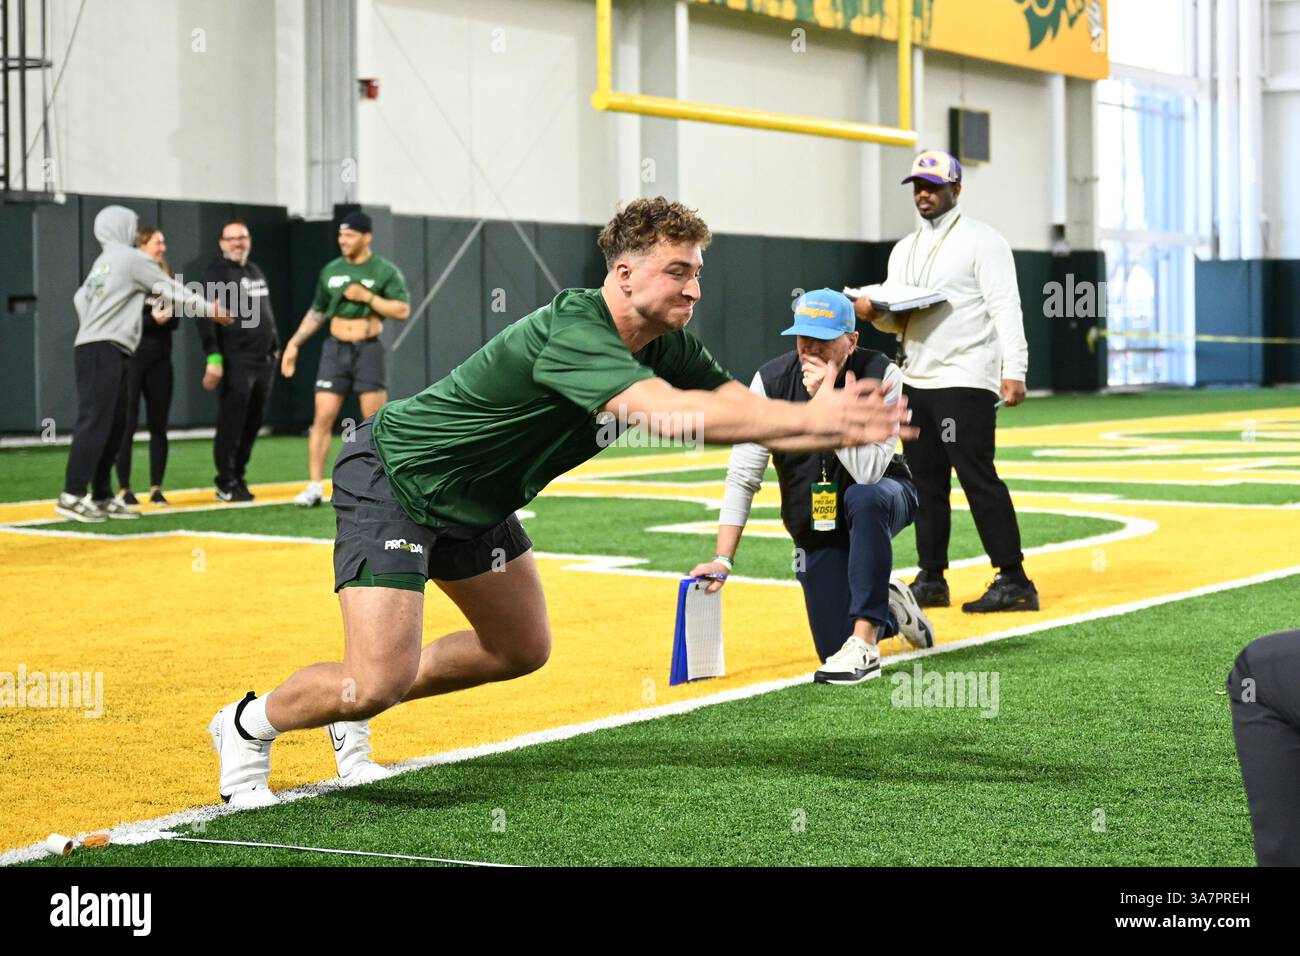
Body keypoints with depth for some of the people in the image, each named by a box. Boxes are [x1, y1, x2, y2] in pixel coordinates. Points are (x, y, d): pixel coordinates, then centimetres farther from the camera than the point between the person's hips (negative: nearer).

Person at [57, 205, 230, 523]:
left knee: (114, 425, 10)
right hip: (103, 350, -9)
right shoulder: (133, 259, -3)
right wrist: (209, 309, 9)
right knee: (94, 421, -14)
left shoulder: (102, 262, 23)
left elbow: (82, 298, 21)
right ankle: (72, 496, -21)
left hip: (98, 349, 9)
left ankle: (102, 497, 11)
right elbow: (172, 292, 0)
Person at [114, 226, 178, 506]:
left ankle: (156, 488, 12)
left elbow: (174, 320, 9)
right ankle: (123, 489, 3)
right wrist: (152, 320, -18)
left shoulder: (166, 278, 11)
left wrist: (164, 318, -12)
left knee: (159, 426, 6)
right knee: (127, 426, -2)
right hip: (131, 359, -5)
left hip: (160, 360, 5)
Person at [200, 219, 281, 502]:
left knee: (254, 422, 9)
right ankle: (226, 484, -1)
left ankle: (238, 476, 18)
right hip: (235, 362, -8)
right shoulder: (216, 274, -6)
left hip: (264, 360, 8)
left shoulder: (256, 271, 19)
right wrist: (213, 358, -23)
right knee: (231, 423, -7)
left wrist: (275, 346, 22)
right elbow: (206, 319, -15)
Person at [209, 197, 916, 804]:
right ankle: (249, 724, 10)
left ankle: (352, 713, 31)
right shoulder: (571, 333, -33)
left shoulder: (667, 345, -5)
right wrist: (812, 418, -44)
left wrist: (842, 429, -23)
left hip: (473, 501, 10)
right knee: (380, 678, -19)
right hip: (392, 478, -10)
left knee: (521, 649, 17)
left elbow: (745, 409, -5)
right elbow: (670, 413, -45)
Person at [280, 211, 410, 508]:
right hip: (335, 349, 3)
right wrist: (294, 344, 11)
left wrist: (367, 296, -17)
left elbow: (403, 309, -9)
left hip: (368, 350, -3)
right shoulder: (331, 270, 10)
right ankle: (314, 487, -2)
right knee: (322, 418, -5)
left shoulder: (385, 271, -2)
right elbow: (317, 312, 17)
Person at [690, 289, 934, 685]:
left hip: (886, 496, -2)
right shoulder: (771, 381, -15)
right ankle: (891, 610, 30)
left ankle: (863, 645, -34)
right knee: (834, 647, -8)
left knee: (863, 499, -39)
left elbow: (868, 472, -32)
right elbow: (742, 476, -15)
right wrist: (723, 559, -22)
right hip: (816, 530, 2)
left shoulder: (881, 375, -21)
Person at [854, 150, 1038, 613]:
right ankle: (931, 580, 16)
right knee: (925, 482, 9)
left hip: (966, 382, -8)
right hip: (916, 381, 8)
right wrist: (873, 310, -3)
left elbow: (1005, 308, -12)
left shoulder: (981, 241, -4)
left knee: (978, 477, -12)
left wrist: (1014, 371, -22)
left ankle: (1014, 581, -9)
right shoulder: (904, 251, 19)